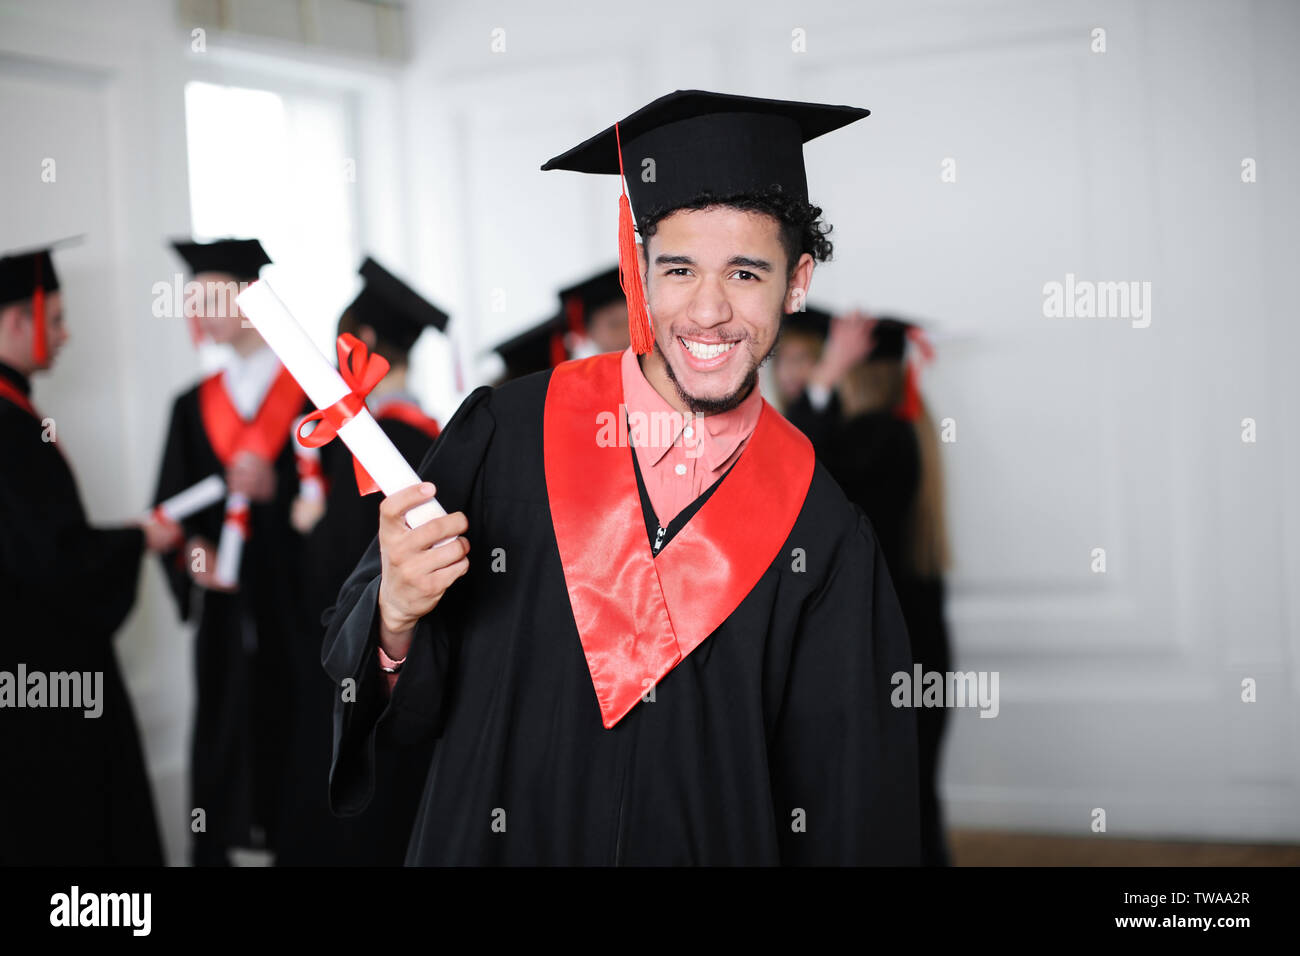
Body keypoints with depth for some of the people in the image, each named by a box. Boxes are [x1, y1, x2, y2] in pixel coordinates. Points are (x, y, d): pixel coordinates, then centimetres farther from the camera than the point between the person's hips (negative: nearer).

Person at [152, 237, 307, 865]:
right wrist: (191, 548, -7)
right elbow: (172, 507, 13)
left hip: (301, 609, -4)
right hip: (225, 612, 4)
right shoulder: (194, 407, 15)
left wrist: (276, 487, -18)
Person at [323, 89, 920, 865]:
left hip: (728, 846, 1)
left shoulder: (824, 539, -10)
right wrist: (396, 616, -27)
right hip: (488, 844, 0)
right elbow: (394, 705, -10)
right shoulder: (507, 434, -12)